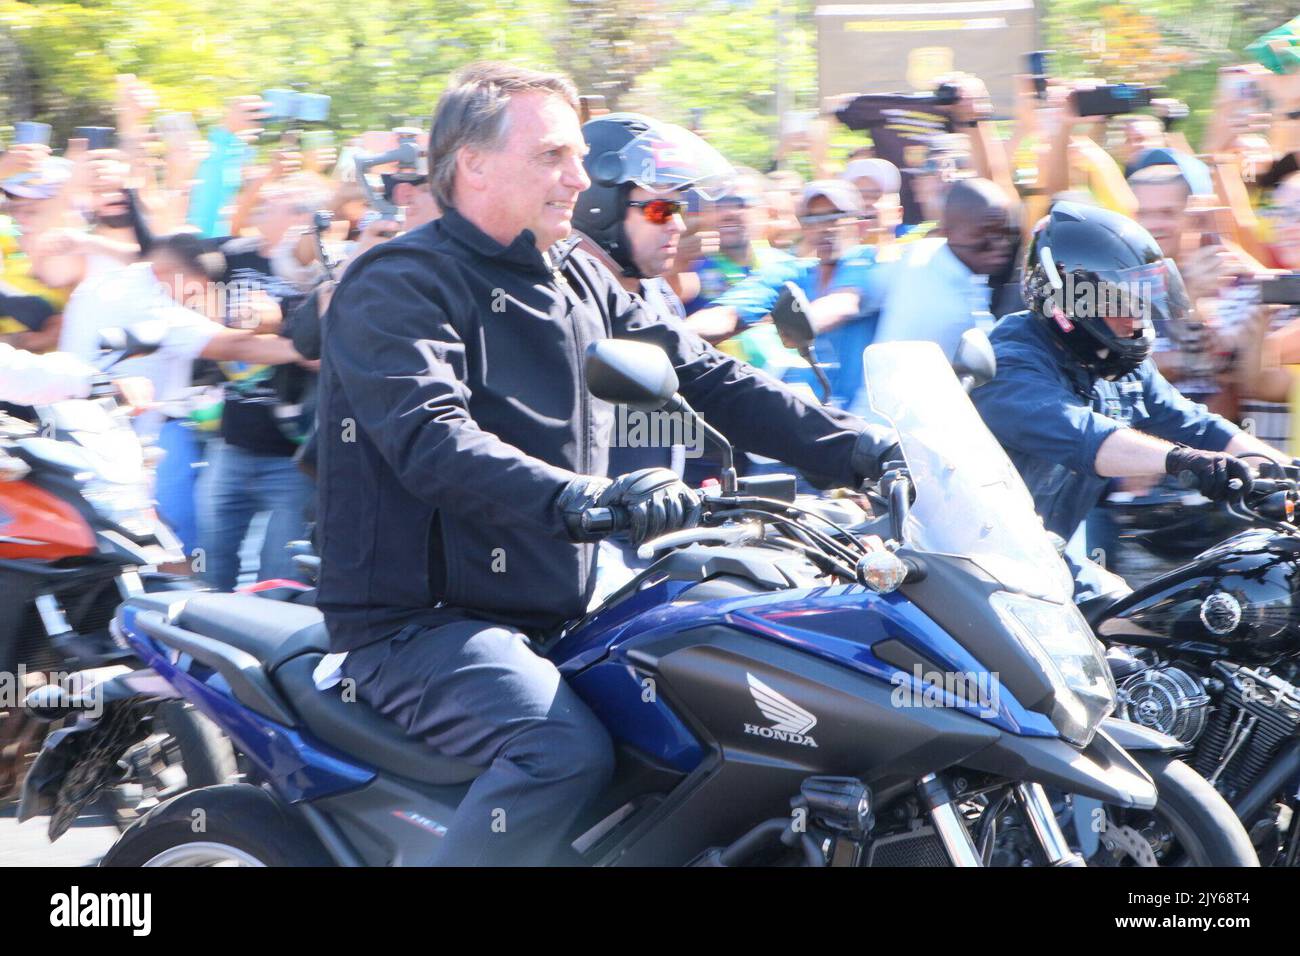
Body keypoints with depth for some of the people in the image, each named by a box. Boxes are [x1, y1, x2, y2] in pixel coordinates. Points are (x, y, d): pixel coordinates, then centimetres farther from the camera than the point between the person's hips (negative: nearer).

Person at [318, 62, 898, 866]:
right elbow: (432, 438, -28)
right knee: (566, 748, -33)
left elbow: (708, 377, 12)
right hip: (422, 620, -8)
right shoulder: (398, 286, -12)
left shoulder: (580, 281, 15)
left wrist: (851, 447, -1)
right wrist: (580, 497, -43)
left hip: (557, 612, 9)